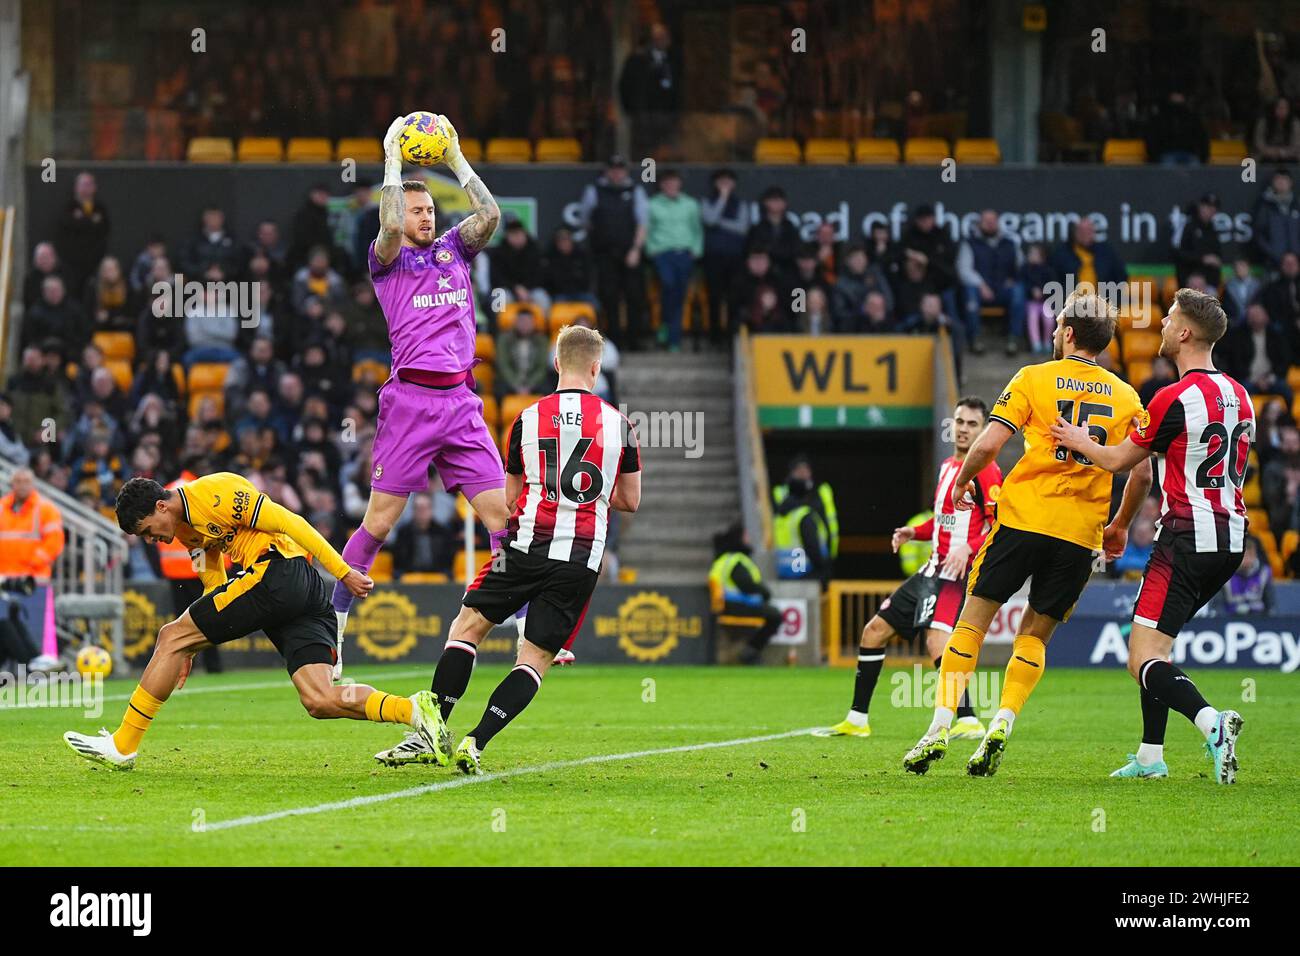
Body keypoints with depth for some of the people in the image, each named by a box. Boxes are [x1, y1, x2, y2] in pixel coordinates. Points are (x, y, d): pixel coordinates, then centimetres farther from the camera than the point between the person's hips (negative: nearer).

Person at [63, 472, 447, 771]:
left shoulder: (210, 493, -9)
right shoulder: (188, 528, 21)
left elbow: (288, 521, -11)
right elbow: (216, 588, 29)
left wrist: (344, 572, -11)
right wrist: (193, 649, 20)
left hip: (279, 570, -10)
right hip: (307, 595, 10)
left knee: (170, 637, -3)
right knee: (319, 701, -5)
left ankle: (123, 746, 0)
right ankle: (413, 709, -20)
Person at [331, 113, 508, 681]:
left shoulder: (454, 249, 18)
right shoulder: (388, 259, 5)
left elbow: (489, 215, 4)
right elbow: (390, 226, -15)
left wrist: (457, 160, 5)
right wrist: (393, 161, -7)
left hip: (462, 401, 4)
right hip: (411, 397, -4)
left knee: (502, 514, -1)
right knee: (380, 520, -5)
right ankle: (333, 625, 4)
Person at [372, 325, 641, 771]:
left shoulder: (528, 419, 3)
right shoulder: (618, 424, 5)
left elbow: (508, 500, 10)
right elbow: (630, 500, 14)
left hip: (527, 545, -1)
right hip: (583, 557, 1)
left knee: (468, 625, 12)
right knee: (537, 657, 5)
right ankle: (475, 744, -10)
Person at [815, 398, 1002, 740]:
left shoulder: (985, 470, -10)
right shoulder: (947, 466, 16)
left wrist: (968, 549, -31)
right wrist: (914, 532, 10)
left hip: (958, 572, -9)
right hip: (933, 570, 9)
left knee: (937, 642, -29)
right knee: (874, 631, 13)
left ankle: (968, 721, -28)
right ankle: (857, 720, 22)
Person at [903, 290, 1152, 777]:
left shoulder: (1034, 378, 1)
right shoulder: (1126, 397, 10)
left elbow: (987, 444, -7)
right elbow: (1142, 472, 7)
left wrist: (962, 483, 11)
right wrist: (1120, 527, 21)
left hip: (1023, 518, -3)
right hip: (1081, 534, 3)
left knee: (973, 620, 4)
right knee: (1035, 634, 13)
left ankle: (940, 726, -4)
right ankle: (1002, 723, -7)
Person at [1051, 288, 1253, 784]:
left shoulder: (1175, 399, -13)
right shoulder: (1239, 396, 11)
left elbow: (1118, 460, -2)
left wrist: (1077, 440, 16)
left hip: (1188, 536, -8)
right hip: (1231, 538, 8)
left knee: (1144, 660, -10)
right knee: (1155, 643, 21)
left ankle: (1210, 722, -33)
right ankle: (1150, 756, 19)